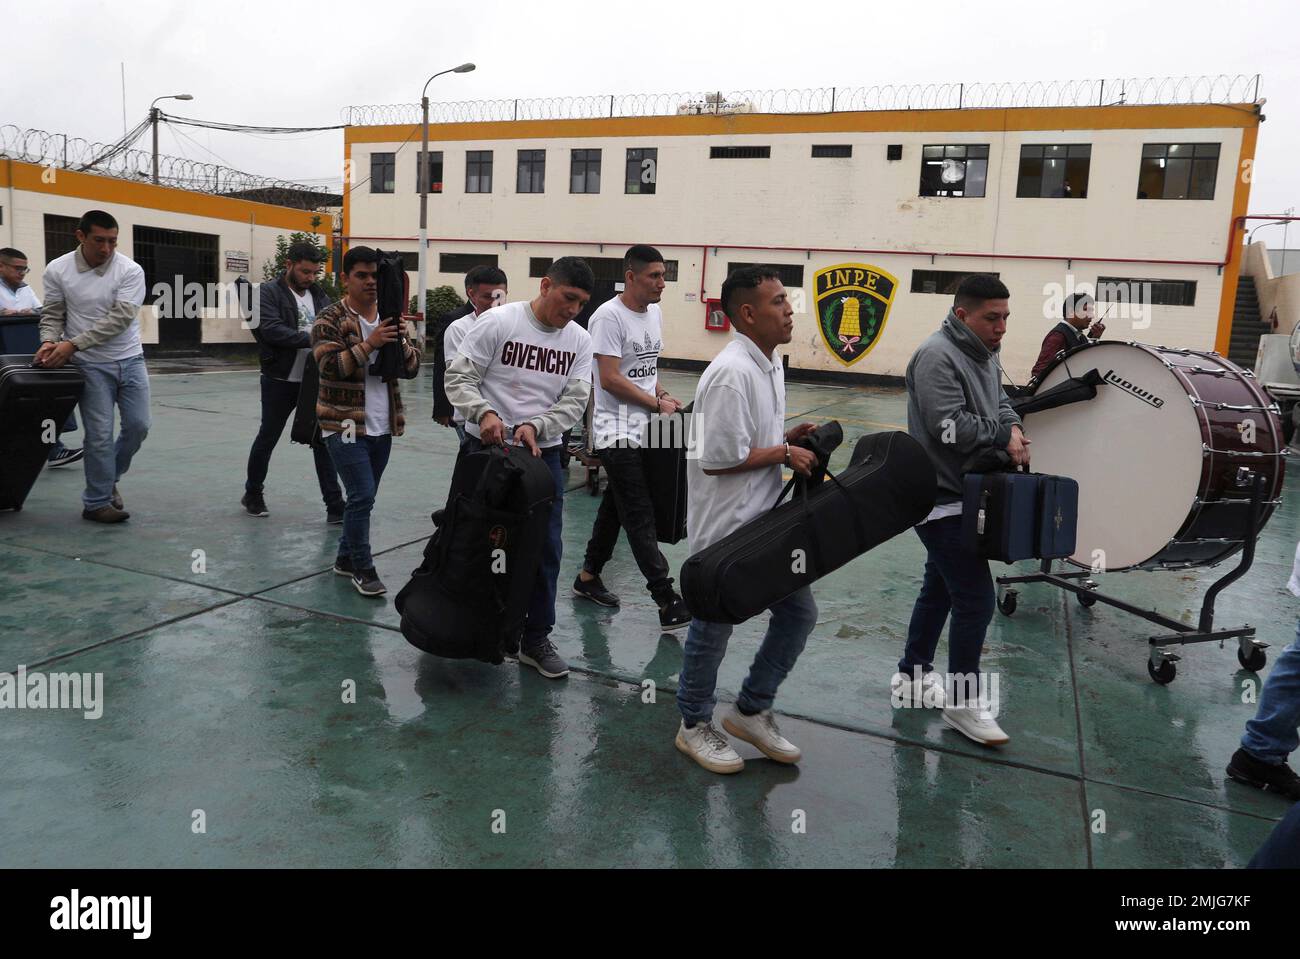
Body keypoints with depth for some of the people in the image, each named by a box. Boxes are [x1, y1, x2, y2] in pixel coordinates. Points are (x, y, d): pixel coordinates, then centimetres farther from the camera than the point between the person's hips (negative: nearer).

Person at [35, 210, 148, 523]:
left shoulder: (130, 270, -9)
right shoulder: (57, 270, -4)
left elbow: (119, 318, -17)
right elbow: (52, 314, 3)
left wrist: (73, 344, -23)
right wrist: (50, 341, -19)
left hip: (130, 360, 1)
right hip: (92, 366, -1)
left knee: (138, 426, 4)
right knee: (100, 434, -3)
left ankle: (109, 479, 29)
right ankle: (96, 503, 9)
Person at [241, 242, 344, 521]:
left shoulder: (318, 294, 9)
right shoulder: (268, 292, -7)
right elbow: (272, 330, -20)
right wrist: (312, 339, -28)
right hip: (280, 381, -4)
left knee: (322, 440, 2)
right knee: (268, 438, 11)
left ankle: (335, 506, 4)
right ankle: (253, 493, 32)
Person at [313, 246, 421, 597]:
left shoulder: (389, 318, 12)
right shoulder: (330, 319, -6)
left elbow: (412, 369, 7)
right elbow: (330, 366, -18)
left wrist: (400, 341, -12)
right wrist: (369, 343, -25)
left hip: (382, 427, 6)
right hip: (345, 425, -6)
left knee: (364, 497, 13)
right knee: (362, 496, -10)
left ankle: (345, 558, 29)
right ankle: (362, 567, 5)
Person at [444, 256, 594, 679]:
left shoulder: (580, 340, 2)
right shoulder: (497, 321, -10)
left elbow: (575, 400, -3)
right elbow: (459, 377, -10)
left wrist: (534, 427, -19)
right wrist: (484, 412, -28)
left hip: (542, 453, 4)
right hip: (486, 447, -4)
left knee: (546, 547, 5)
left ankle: (536, 638, 18)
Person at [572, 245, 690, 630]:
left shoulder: (655, 314, 13)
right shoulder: (609, 316, -14)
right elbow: (610, 379, -18)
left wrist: (662, 394, 5)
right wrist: (657, 404, -13)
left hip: (643, 431, 9)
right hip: (618, 433, -9)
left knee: (615, 507, 16)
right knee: (641, 518, -8)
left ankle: (588, 577, 31)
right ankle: (668, 603, -7)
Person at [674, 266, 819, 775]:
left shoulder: (769, 365, 9)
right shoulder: (731, 374, -22)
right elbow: (718, 458, -25)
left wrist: (788, 438, 1)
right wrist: (784, 454, -15)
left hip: (766, 522, 9)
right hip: (725, 528, -9)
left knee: (799, 613, 14)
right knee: (714, 625, 7)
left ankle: (751, 711, 31)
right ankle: (695, 725, 29)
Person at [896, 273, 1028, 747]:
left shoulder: (984, 354, 12)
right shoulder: (937, 356, -19)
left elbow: (999, 402, 16)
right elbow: (950, 427, -26)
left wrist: (1013, 429, -6)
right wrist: (1005, 436, -13)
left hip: (964, 495, 10)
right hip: (941, 498, -10)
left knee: (940, 588, 18)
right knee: (976, 599, -7)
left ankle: (912, 676, 32)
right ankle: (962, 703, 6)